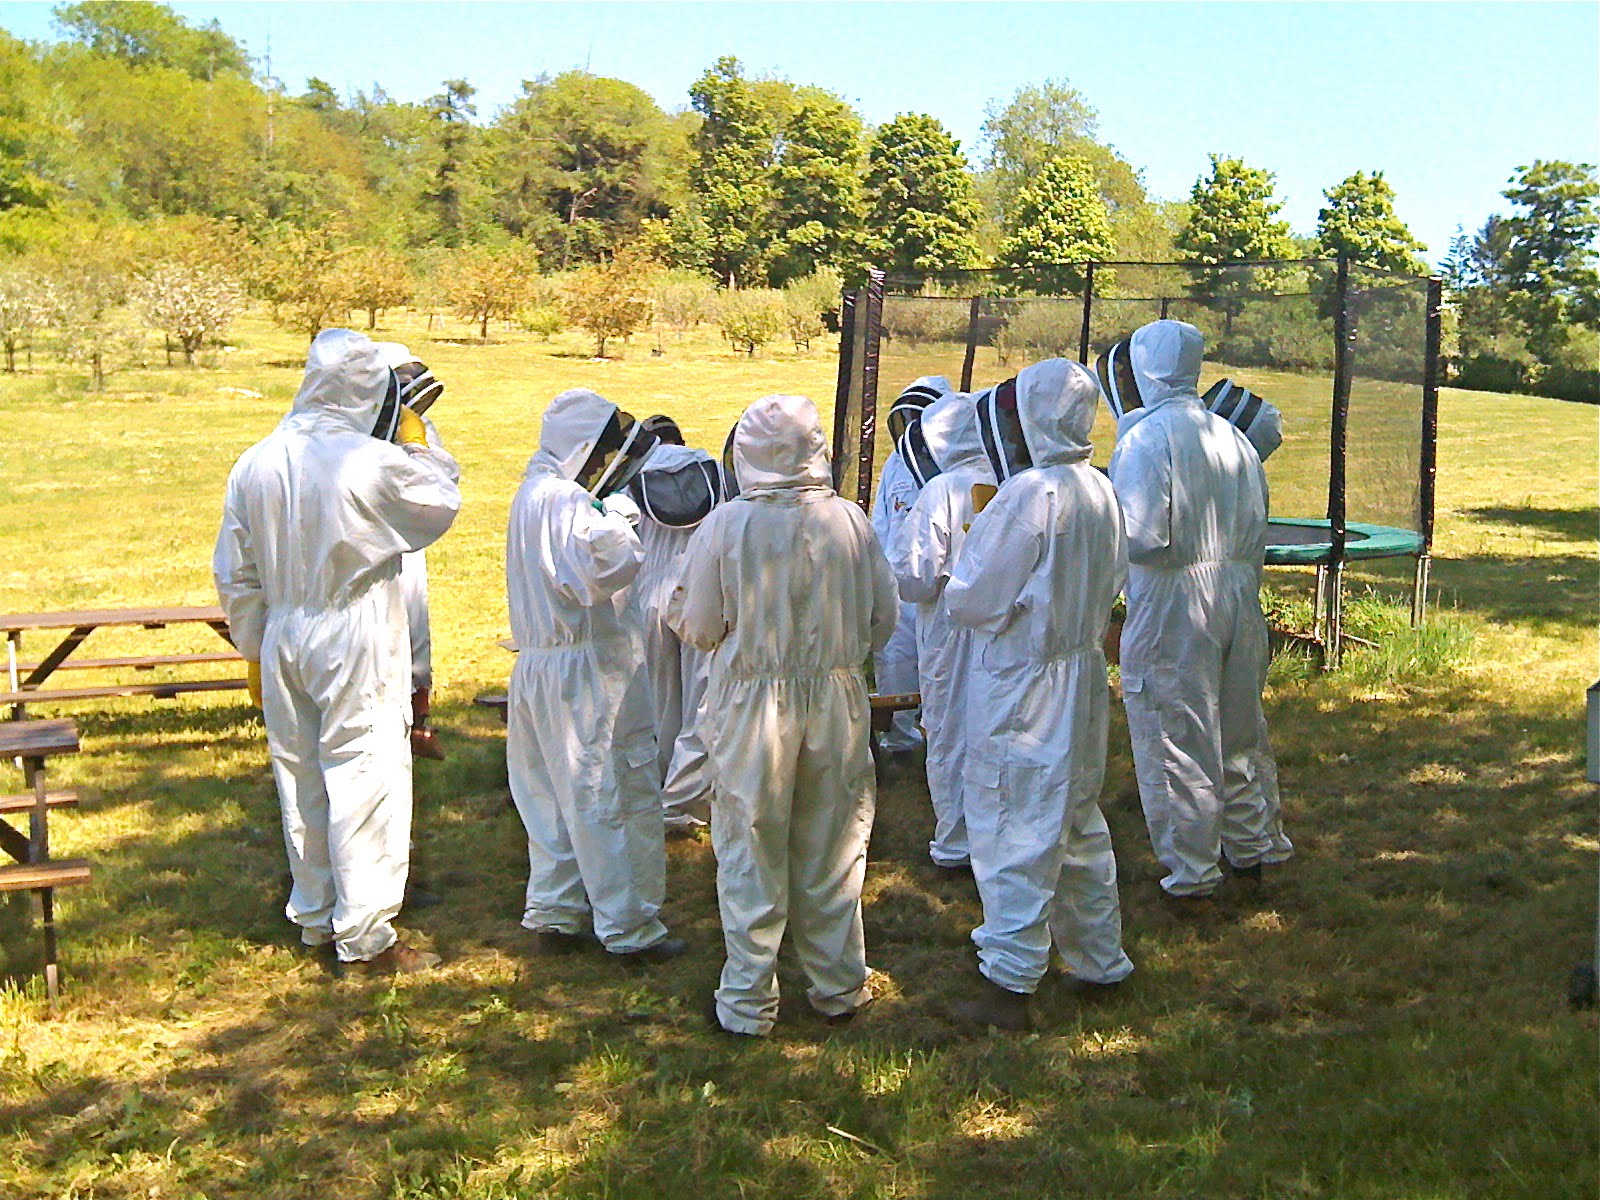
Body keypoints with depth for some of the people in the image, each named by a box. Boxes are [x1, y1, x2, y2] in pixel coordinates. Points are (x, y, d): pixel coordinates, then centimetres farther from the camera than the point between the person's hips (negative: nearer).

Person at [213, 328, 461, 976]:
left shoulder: (255, 465, -1)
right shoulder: (375, 464, -19)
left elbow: (235, 576, 7)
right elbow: (441, 505, 1)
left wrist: (255, 651, 18)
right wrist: (417, 438, 10)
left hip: (283, 642, 6)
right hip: (357, 651, -6)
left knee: (300, 778, 17)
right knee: (365, 782, 3)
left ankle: (314, 915, 32)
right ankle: (365, 936, 9)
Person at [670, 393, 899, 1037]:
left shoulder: (726, 526, -13)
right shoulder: (850, 521, -6)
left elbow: (695, 626, -7)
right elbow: (884, 618, 2)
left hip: (752, 706, -2)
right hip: (837, 701, 3)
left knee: (751, 856, 10)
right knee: (831, 851, 17)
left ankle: (747, 1002, 19)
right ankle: (838, 985, 29)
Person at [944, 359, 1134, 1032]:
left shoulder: (1027, 494, -22)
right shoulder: (1099, 490, 3)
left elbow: (970, 600, -18)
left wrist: (972, 544, -1)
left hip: (1022, 687, -8)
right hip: (1084, 676, 8)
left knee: (1015, 832, 1)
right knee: (1078, 823, 20)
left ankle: (1009, 985, 9)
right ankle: (1099, 961, 32)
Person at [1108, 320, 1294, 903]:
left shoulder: (1145, 437, -14)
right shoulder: (1232, 436, 8)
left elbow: (1143, 538, -21)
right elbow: (1257, 530, 11)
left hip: (1172, 605, -7)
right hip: (1240, 596, 7)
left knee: (1176, 742, 4)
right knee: (1239, 729, 20)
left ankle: (1191, 870, 14)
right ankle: (1256, 844, 35)